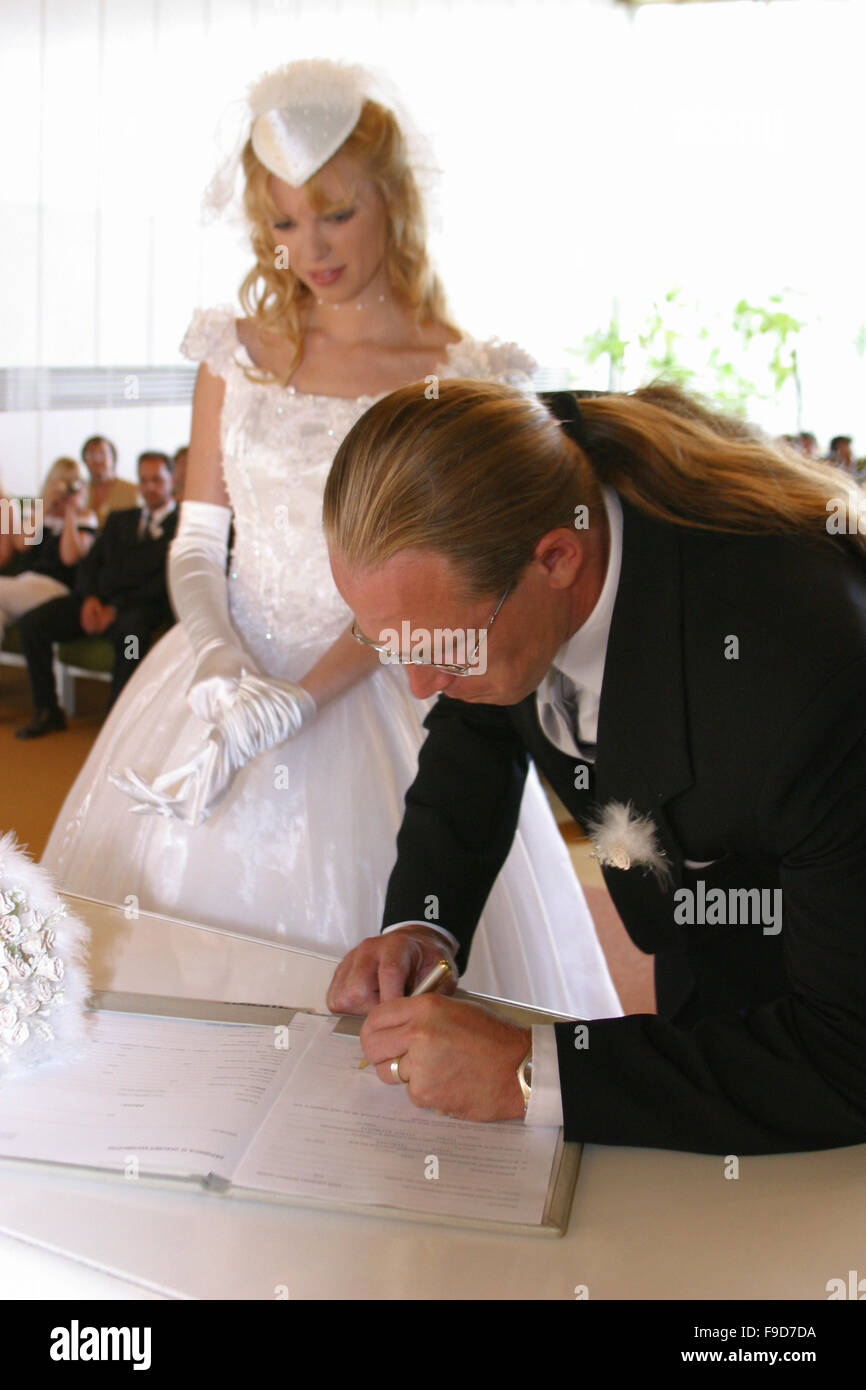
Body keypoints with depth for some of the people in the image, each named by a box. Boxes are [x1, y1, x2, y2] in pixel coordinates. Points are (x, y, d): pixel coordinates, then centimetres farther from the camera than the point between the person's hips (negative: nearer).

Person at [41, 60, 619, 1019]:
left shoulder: (461, 381, -5)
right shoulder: (237, 352, 5)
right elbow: (195, 541, 5)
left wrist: (286, 708, -22)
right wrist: (220, 669, -15)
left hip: (376, 689, -3)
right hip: (231, 676, 3)